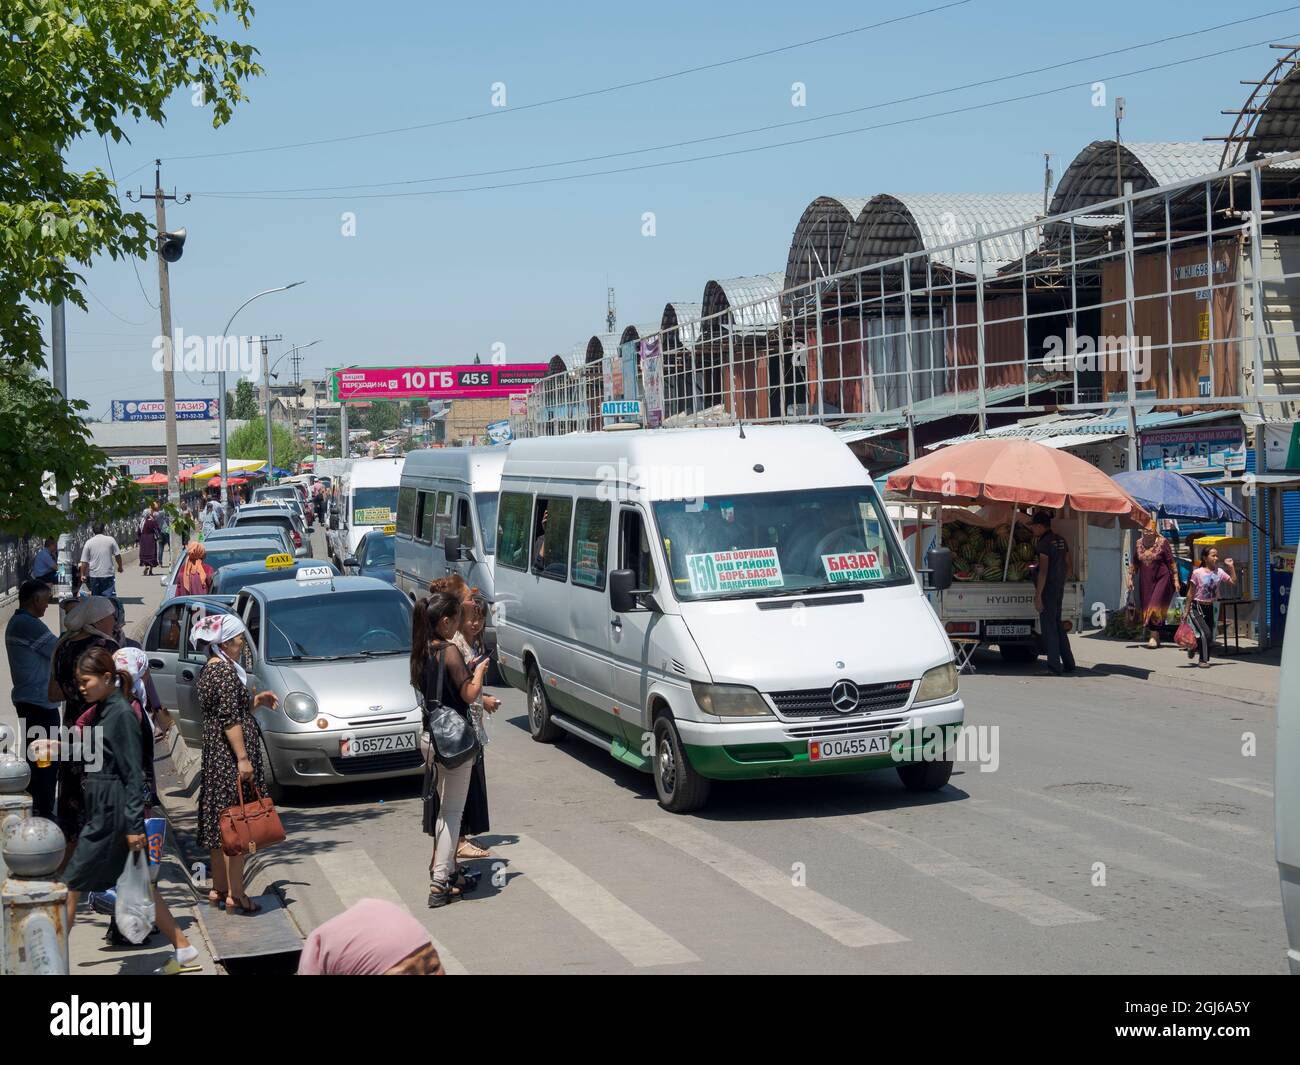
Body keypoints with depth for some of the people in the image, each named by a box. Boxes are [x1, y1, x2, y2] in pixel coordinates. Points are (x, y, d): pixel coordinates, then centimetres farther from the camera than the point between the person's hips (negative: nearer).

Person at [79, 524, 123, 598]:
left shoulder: (88, 542, 0)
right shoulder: (110, 540, -3)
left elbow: (84, 562, 0)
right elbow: (117, 555, 2)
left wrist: (83, 575, 11)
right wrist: (120, 566, 19)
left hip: (94, 576, 2)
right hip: (108, 575, -2)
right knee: (110, 598, -5)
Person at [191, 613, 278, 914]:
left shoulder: (207, 670, 14)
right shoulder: (226, 671, -16)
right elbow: (230, 719, -20)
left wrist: (255, 701, 17)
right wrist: (243, 758, -21)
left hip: (214, 754, 10)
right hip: (230, 755, -10)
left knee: (219, 823, 14)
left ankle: (218, 889, 21)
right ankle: (235, 895, -3)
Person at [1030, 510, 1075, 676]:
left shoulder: (1044, 543, -16)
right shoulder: (1061, 541, 11)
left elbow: (1043, 571, -21)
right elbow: (1067, 566, 16)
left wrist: (1038, 595, -20)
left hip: (1047, 588, -9)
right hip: (1059, 588, 9)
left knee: (1048, 627, -3)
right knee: (1058, 625, 18)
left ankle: (1054, 667, -2)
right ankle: (1068, 664, 22)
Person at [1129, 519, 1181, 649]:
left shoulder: (1162, 543, -6)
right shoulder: (1139, 544, 7)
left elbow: (1171, 562, -5)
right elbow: (1135, 564, 16)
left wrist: (1176, 580, -7)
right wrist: (1130, 578, 10)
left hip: (1161, 579, -5)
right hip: (1146, 582, 5)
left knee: (1155, 606, -15)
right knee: (1146, 608, 4)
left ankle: (1154, 636, -12)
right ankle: (1156, 638, 14)